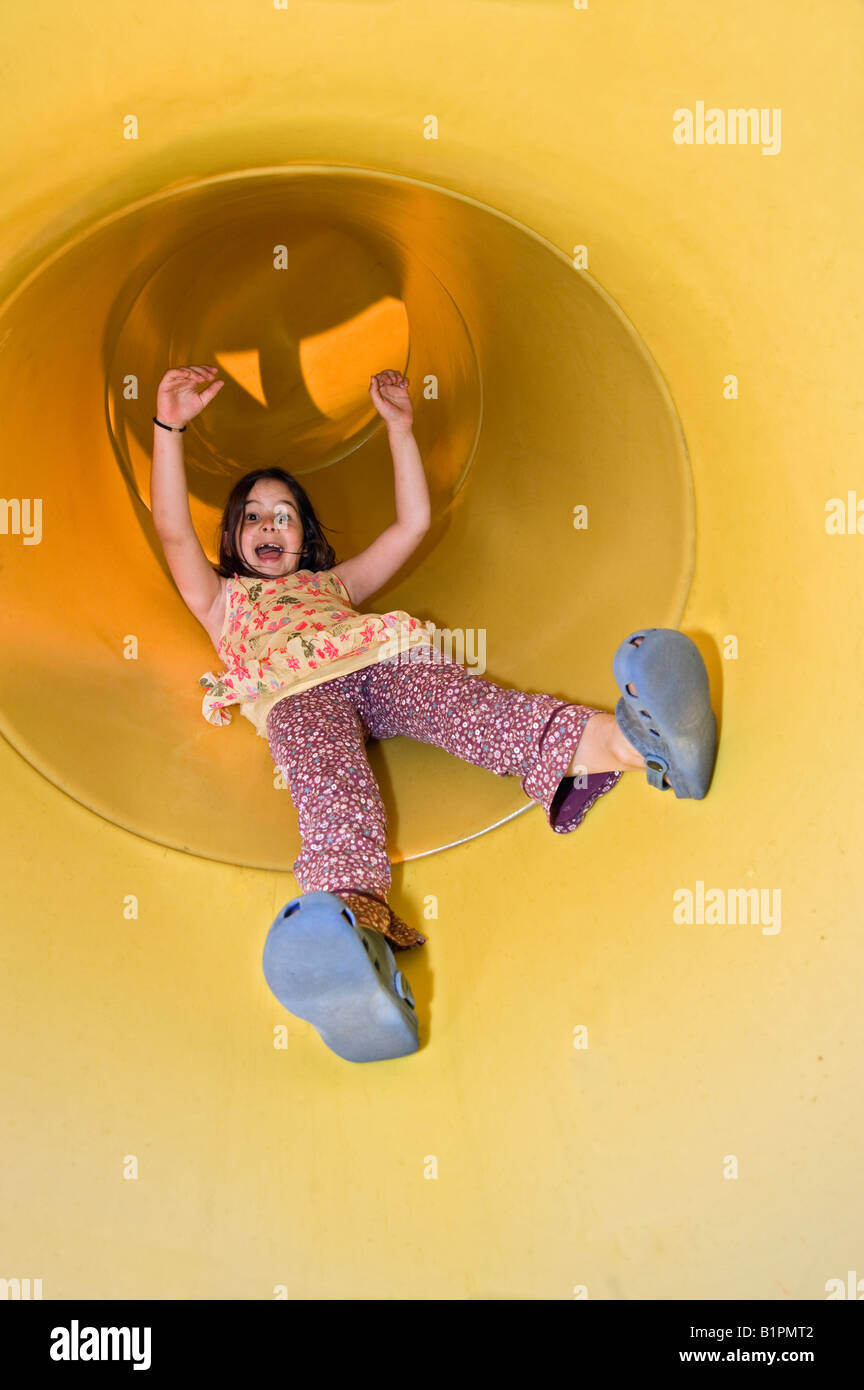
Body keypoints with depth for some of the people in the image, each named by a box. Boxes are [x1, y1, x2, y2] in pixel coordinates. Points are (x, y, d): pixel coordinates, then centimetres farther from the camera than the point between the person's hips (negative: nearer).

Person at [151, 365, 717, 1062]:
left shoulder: (333, 583, 45)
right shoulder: (222, 599, 40)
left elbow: (413, 522, 40)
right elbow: (173, 530, 24)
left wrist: (400, 427, 39)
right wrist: (169, 426, 15)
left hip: (383, 655, 2)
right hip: (295, 688, -1)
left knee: (465, 705, -32)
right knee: (331, 781, -38)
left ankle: (625, 742, -63)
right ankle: (355, 915, -70)